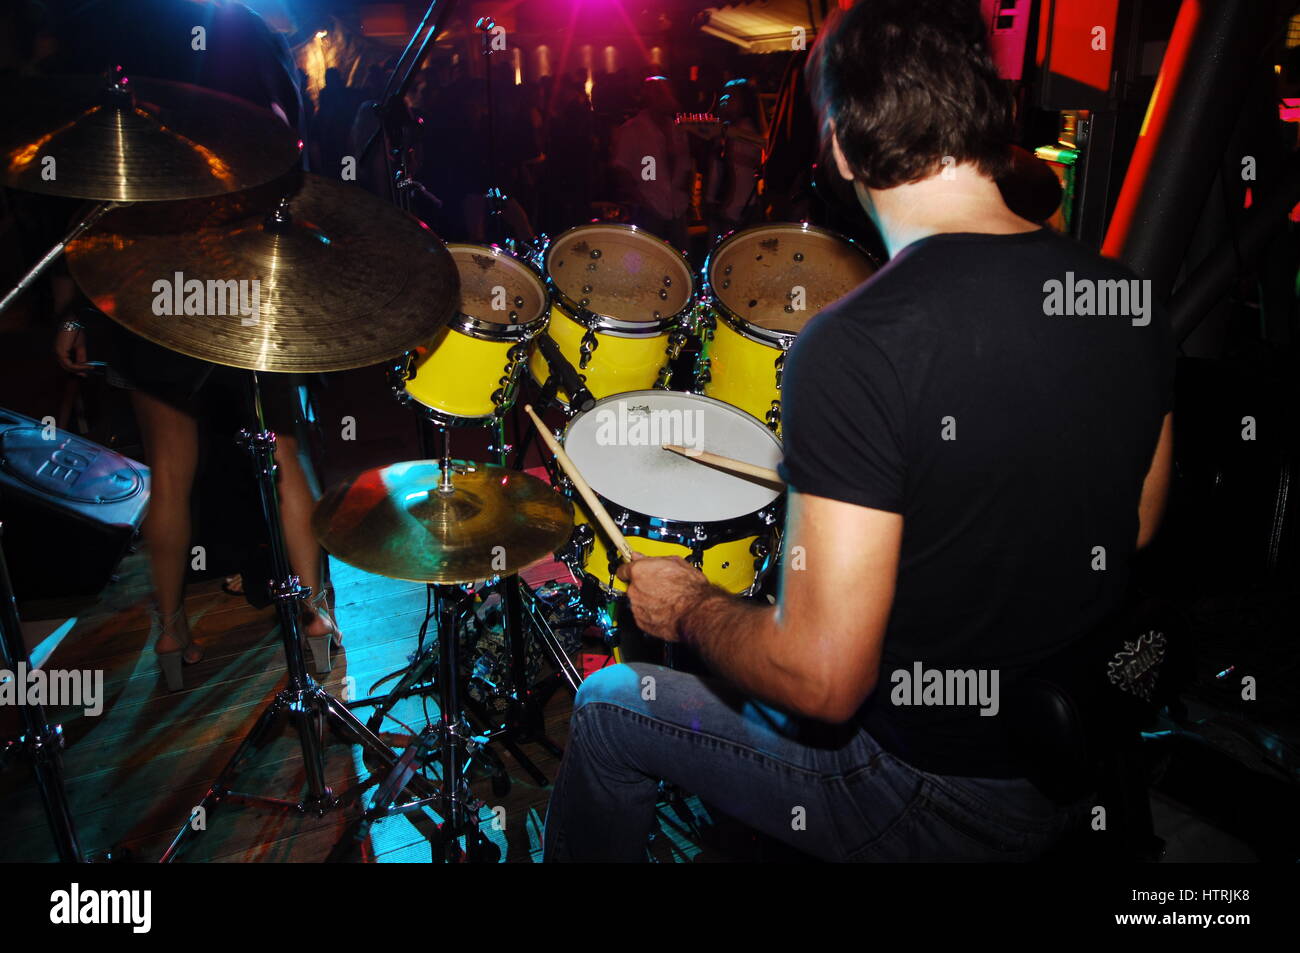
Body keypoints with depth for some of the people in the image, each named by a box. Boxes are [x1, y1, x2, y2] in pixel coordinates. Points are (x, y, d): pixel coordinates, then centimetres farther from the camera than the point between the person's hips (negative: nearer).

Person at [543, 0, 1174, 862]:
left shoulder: (856, 348, -30)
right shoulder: (1125, 300, -7)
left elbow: (824, 681, -28)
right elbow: (1131, 531, 8)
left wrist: (688, 606, -9)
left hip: (937, 805, -7)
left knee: (610, 706, 14)